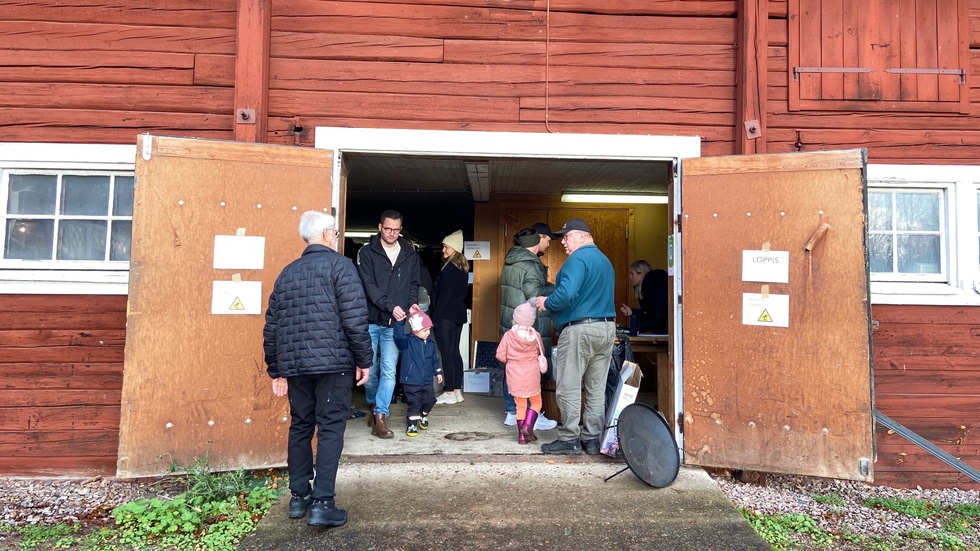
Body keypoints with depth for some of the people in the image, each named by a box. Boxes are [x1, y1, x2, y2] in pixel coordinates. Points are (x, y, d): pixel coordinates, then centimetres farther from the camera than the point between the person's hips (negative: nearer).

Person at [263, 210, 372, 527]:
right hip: (332, 362, -6)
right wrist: (364, 360, -5)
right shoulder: (339, 265, -3)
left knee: (300, 428, 15)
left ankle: (299, 497, 23)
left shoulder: (287, 273, 15)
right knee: (330, 430, -1)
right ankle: (322, 504, -2)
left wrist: (276, 370, 21)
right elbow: (355, 318, -13)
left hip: (295, 365, 6)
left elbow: (271, 327, 15)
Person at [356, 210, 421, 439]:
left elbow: (414, 284, 14)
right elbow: (369, 286, -9)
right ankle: (373, 406, 31)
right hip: (371, 320, -1)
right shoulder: (367, 253, 0)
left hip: (394, 323, 1)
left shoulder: (410, 254, 9)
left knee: (389, 370, -5)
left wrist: (412, 305, -4)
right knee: (370, 369, 8)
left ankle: (380, 416, -1)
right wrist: (391, 306, -19)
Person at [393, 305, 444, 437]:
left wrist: (438, 372, 17)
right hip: (411, 381, -5)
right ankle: (411, 424, 13)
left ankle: (423, 416, 40)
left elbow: (434, 359, 17)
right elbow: (399, 336, -31)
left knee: (430, 400, 14)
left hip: (427, 381, 6)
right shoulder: (407, 341, -10)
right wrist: (399, 322, -39)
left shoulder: (430, 344, 7)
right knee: (414, 403, -2)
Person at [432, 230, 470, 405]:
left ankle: (449, 393, -2)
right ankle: (457, 391, 15)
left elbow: (444, 294, -16)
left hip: (446, 315, -9)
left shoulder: (450, 268, -14)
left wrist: (435, 315, -13)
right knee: (455, 352, 11)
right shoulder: (463, 267, 13)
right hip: (458, 314, 9)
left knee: (447, 353, -5)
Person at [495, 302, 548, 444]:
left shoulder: (508, 335, -9)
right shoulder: (536, 335, -6)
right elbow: (541, 352, 8)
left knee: (520, 404, 11)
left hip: (514, 377, 1)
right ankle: (528, 425, -6)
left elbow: (500, 355, -8)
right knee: (536, 401, 15)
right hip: (531, 376, -1)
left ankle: (522, 435, 12)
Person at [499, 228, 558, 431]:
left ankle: (511, 412, 20)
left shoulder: (511, 262, 12)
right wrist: (556, 288, -11)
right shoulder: (530, 265, -14)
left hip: (510, 323, 8)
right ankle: (533, 416, 6)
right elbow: (535, 295, -23)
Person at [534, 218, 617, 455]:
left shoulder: (578, 258, -11)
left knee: (569, 388, 0)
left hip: (579, 329, -9)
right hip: (607, 328, 9)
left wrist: (546, 303, -9)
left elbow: (567, 293, -25)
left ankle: (569, 438, 5)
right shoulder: (605, 260, 18)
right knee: (597, 389, 11)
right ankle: (592, 438, 16)